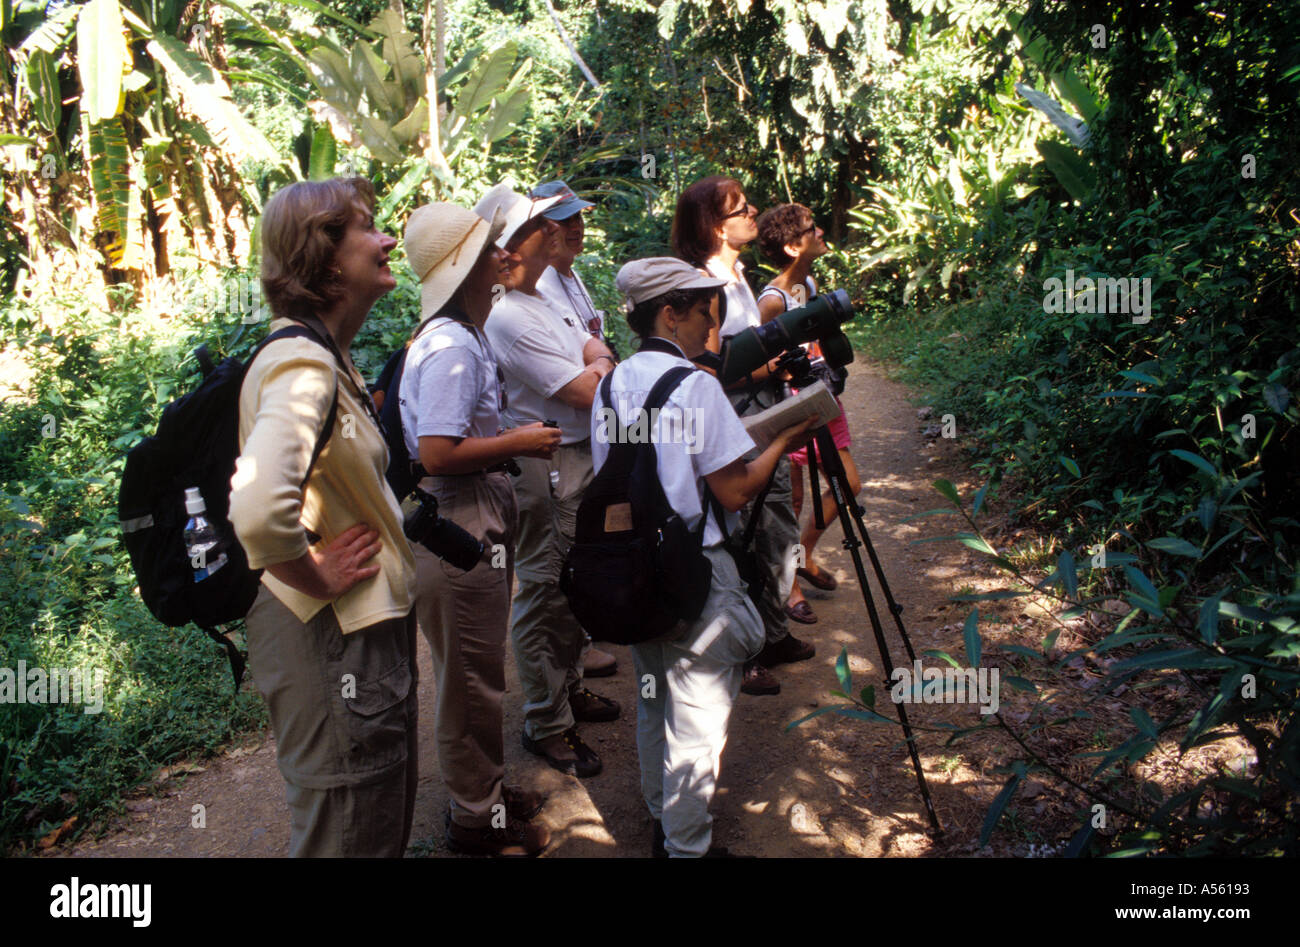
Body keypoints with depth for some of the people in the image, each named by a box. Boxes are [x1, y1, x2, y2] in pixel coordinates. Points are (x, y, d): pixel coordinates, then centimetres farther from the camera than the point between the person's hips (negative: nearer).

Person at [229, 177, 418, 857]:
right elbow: (258, 512, -39)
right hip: (329, 635, -10)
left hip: (361, 624, 10)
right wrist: (318, 578, -22)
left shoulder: (323, 355, 9)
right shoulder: (302, 363, -23)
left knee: (383, 818, 25)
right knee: (348, 832, 8)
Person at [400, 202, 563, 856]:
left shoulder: (464, 335, 9)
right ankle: (477, 819, 22)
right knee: (471, 680, 5)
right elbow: (437, 453, -28)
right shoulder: (450, 346, -22)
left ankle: (485, 790, 39)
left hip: (479, 519, 10)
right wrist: (519, 443, -18)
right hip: (458, 529, -10)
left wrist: (512, 439, 9)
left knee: (478, 672, 22)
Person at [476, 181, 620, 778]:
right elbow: (585, 393, -21)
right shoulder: (506, 317, -20)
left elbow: (593, 349, 14)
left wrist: (599, 361, -9)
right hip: (546, 469, -10)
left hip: (579, 459, 10)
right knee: (546, 594, 0)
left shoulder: (534, 299, 11)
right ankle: (546, 725, 13)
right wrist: (600, 369, 0)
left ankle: (568, 687, 37)